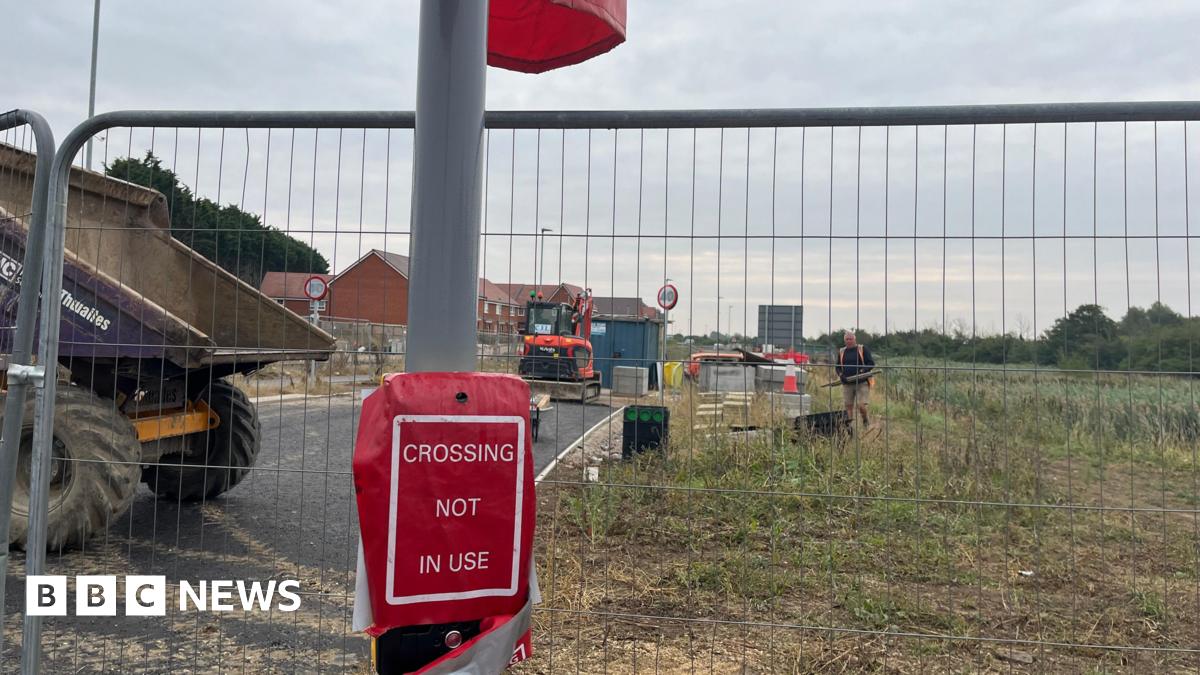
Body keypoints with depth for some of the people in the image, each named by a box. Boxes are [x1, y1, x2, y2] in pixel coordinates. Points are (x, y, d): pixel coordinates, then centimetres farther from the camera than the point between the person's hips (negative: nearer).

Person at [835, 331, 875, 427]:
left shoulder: (863, 349, 3)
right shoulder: (841, 352, 13)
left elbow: (871, 363, -1)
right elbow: (838, 366, 17)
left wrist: (862, 371, -16)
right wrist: (840, 375, -3)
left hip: (862, 383, -4)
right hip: (847, 384, 4)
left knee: (861, 405, -10)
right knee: (848, 406, 2)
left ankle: (866, 422, 16)